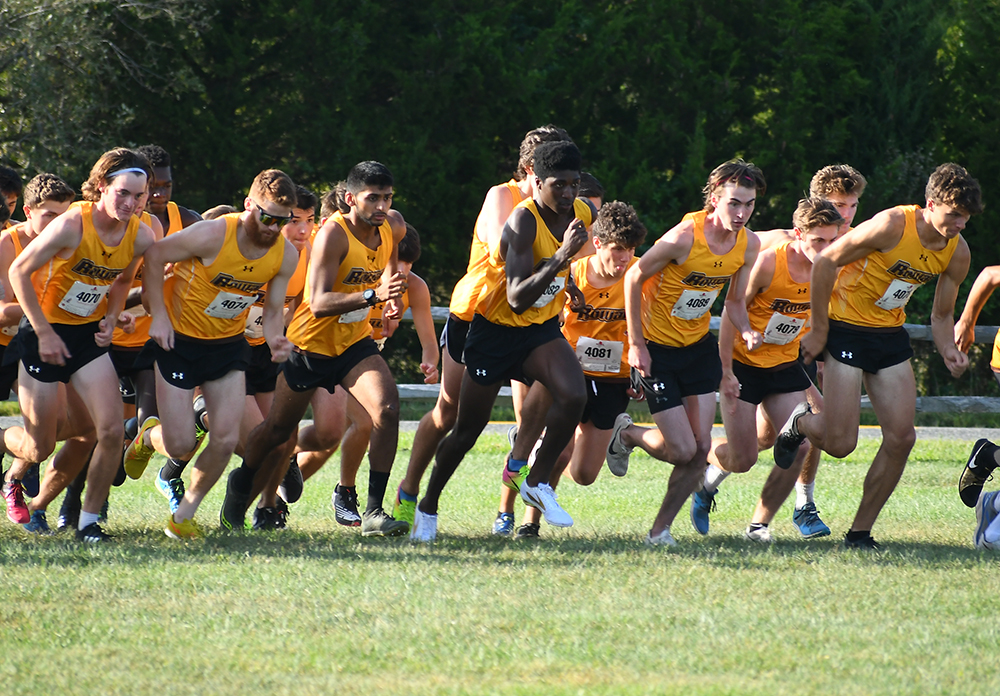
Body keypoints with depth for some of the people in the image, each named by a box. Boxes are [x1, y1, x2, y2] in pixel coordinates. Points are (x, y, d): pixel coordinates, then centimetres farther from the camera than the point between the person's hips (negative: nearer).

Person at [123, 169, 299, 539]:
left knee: (226, 439, -7)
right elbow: (154, 255, -13)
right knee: (180, 445, -7)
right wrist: (158, 314, -17)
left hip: (228, 344, 4)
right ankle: (150, 435, 31)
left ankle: (185, 514, 15)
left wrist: (275, 340, -20)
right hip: (178, 339, -4)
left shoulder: (286, 255, -9)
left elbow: (272, 310, 2)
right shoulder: (212, 235, -25)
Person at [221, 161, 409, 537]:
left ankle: (374, 512, -18)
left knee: (387, 410, -21)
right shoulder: (333, 235, -26)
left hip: (355, 341, 4)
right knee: (279, 429, 13)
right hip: (311, 342, -4)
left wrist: (392, 295, 7)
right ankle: (242, 484, 44)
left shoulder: (393, 226, -6)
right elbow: (319, 303, -35)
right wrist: (372, 295, -46)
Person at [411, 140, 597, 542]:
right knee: (468, 429, 6)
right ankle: (428, 506, 26)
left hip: (542, 328, 5)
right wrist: (560, 258, -43)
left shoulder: (585, 213, -7)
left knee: (573, 396, -23)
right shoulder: (523, 222, -28)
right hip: (495, 329, -5)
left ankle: (536, 482, -5)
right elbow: (517, 298, -37)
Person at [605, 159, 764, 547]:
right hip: (656, 349, -6)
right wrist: (636, 344, -14)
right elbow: (634, 278, -14)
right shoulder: (685, 237, -25)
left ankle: (660, 529, 15)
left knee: (701, 447, -1)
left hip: (699, 346, 6)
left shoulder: (748, 244, -5)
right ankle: (626, 435, 24)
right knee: (682, 450, -7)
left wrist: (745, 331, -14)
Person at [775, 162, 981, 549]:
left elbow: (941, 316, 10)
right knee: (839, 444, -10)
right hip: (846, 327, -6)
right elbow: (825, 261, -16)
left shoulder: (957, 252, -3)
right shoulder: (892, 225, -23)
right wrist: (819, 330, -13)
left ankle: (860, 531, 7)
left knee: (902, 437, -5)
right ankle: (800, 423, 26)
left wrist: (949, 351, -12)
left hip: (890, 335, 6)